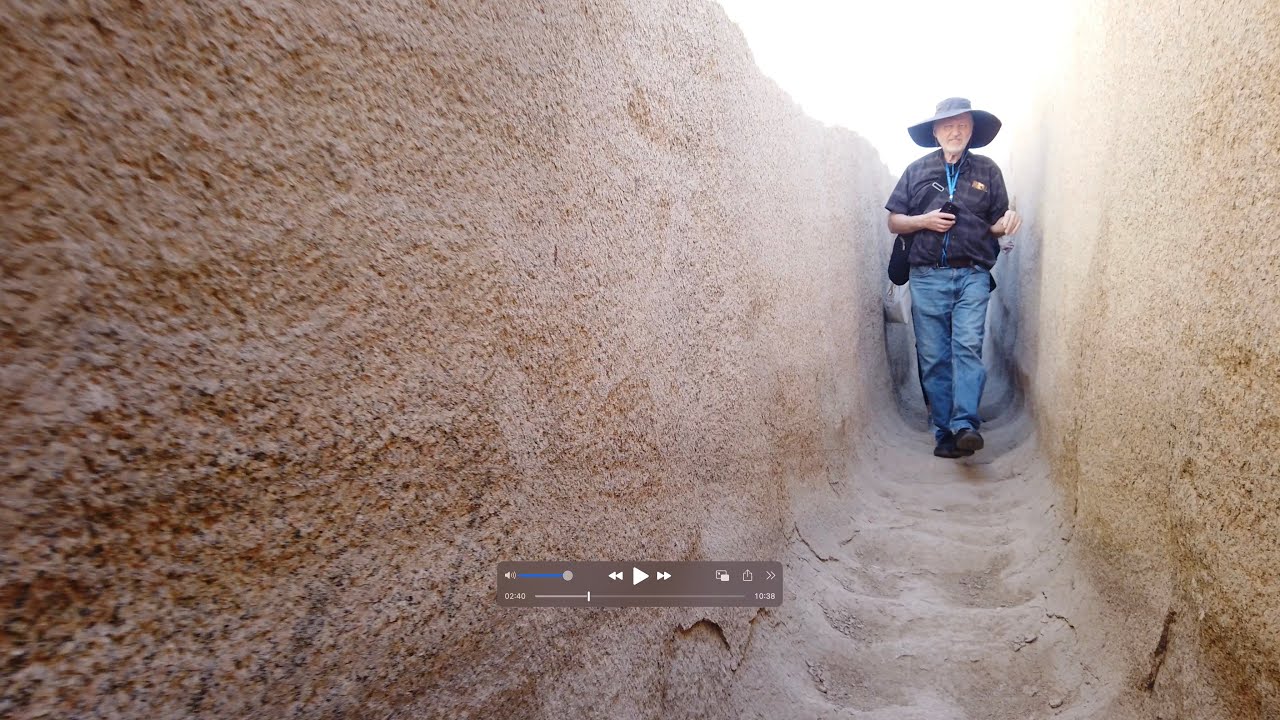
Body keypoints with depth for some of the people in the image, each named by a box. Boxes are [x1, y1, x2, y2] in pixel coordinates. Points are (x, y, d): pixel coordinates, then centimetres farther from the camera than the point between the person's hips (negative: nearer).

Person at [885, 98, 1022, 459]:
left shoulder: (987, 171, 13)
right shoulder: (917, 170, 12)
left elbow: (996, 224, 17)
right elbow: (894, 221, 12)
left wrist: (1005, 225, -7)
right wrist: (924, 220, -7)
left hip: (972, 275, 0)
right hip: (927, 277, 1)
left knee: (968, 346, -18)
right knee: (933, 358, 0)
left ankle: (965, 425, -22)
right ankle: (944, 432, 5)